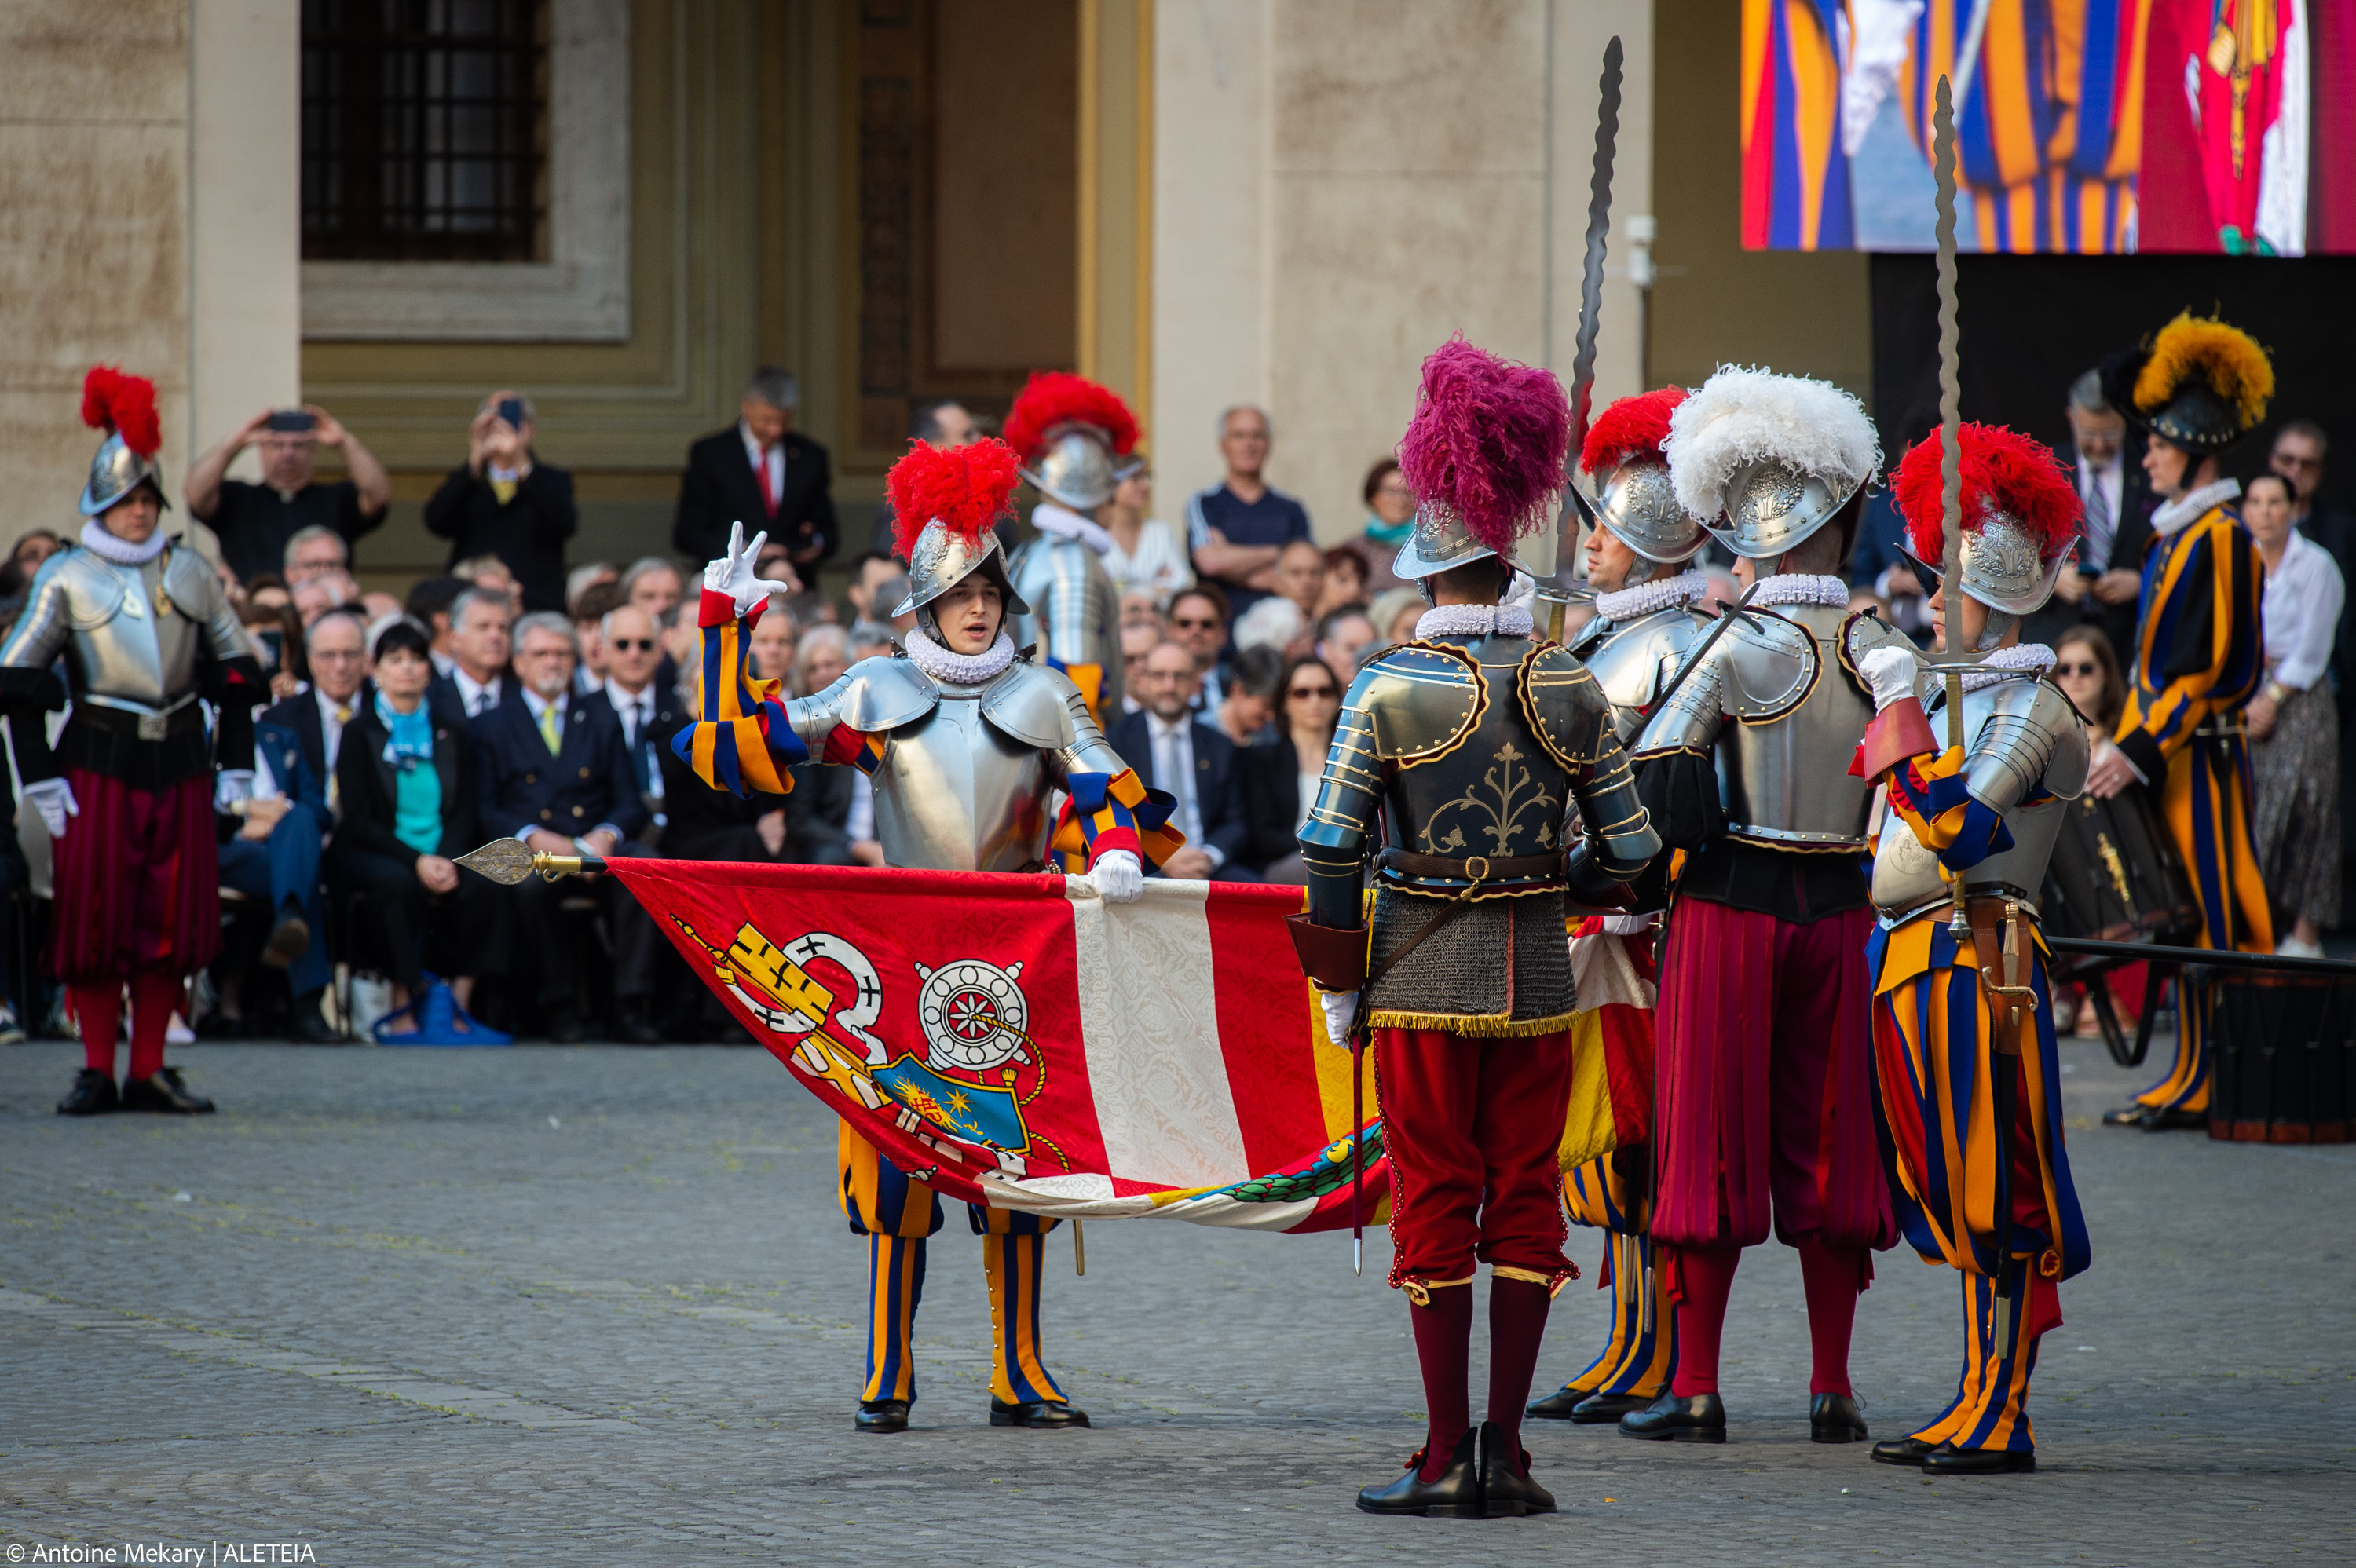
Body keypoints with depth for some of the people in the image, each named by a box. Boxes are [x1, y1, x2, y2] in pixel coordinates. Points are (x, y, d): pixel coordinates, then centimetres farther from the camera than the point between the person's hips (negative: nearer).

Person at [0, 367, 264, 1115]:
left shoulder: (189, 572, 11)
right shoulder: (66, 578, 1)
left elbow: (234, 667, 16)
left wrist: (236, 764, 9)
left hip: (179, 764, 3)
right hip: (99, 763, -3)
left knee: (172, 919, 2)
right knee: (94, 919, -3)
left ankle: (151, 1072, 9)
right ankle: (98, 1073, 4)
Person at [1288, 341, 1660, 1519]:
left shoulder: (1391, 689, -8)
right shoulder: (1567, 688, 0)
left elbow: (1329, 847, -10)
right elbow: (1628, 846, 3)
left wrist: (1338, 984, -1)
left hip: (1425, 977, -2)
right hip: (1537, 977, 2)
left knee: (1434, 1204, 3)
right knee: (1524, 1200, 9)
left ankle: (1447, 1460, 2)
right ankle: (1506, 1453, 8)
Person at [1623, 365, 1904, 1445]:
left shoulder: (1740, 645, -12)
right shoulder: (1882, 648, 0)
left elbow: (1655, 768, -15)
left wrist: (1697, 849, -1)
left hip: (1730, 910, -4)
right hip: (1842, 911, 4)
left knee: (1712, 1142, 2)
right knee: (1827, 1142, 11)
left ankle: (1696, 1389, 2)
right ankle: (1832, 1389, 12)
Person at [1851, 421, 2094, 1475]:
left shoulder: (2031, 710, -12)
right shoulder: (1954, 694, 15)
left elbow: (1957, 829, -23)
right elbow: (1914, 826, 26)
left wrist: (1901, 709, -19)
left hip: (1975, 964, -9)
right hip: (1912, 959, 9)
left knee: (1998, 1199, -5)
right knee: (1960, 1197, 12)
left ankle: (2003, 1421, -4)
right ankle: (1977, 1405, 17)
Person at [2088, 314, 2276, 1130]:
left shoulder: (2221, 540, -14)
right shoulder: (2175, 533, 14)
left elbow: (2218, 668, -18)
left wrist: (2140, 749, -19)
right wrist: (2125, 746, 16)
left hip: (2200, 757, -9)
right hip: (2171, 757, 9)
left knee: (2214, 919, -6)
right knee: (2187, 917, 10)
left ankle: (2206, 1089, -5)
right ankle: (2192, 1084, 13)